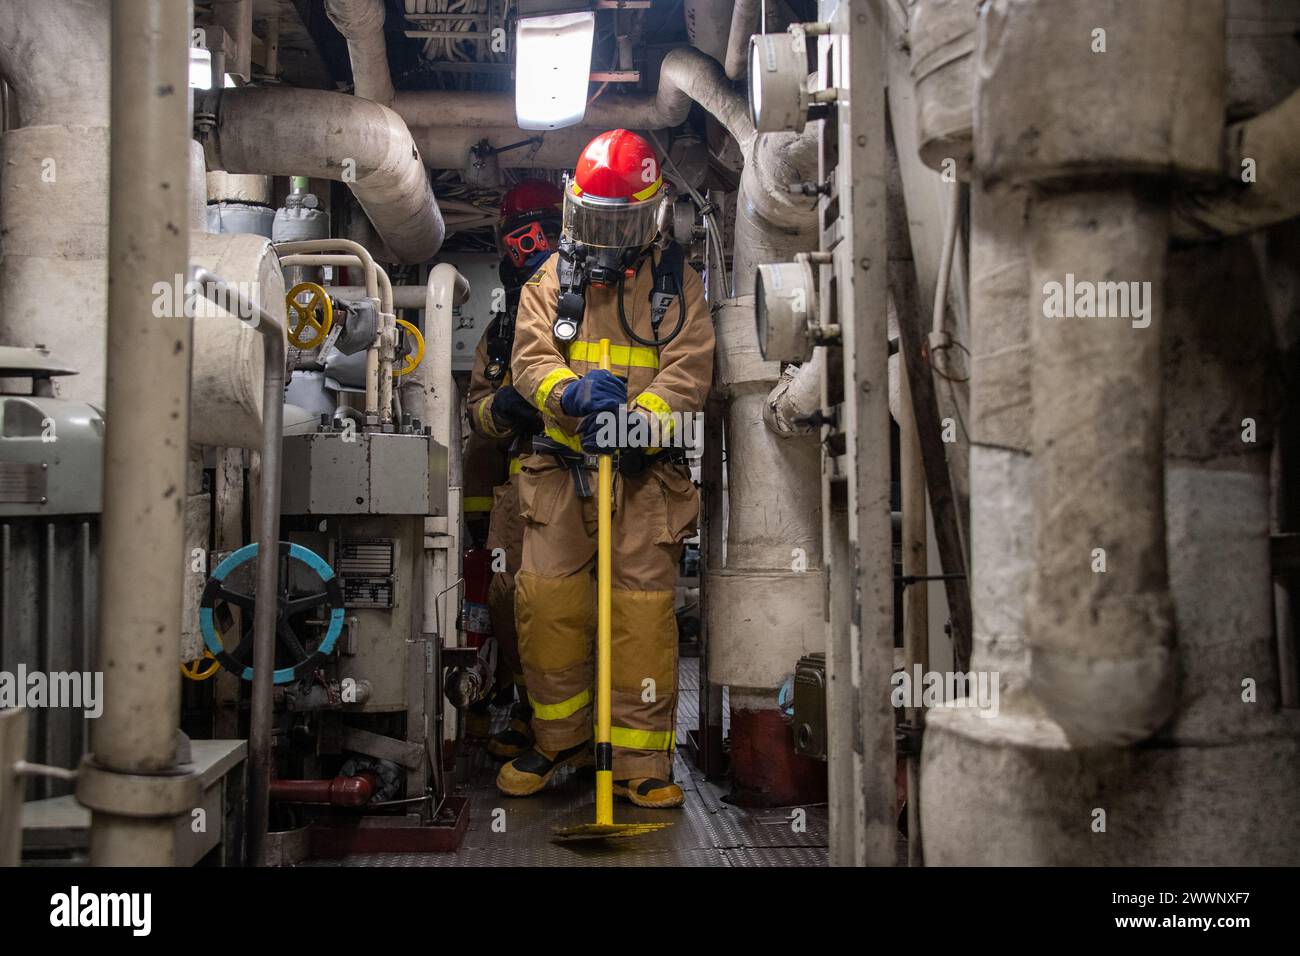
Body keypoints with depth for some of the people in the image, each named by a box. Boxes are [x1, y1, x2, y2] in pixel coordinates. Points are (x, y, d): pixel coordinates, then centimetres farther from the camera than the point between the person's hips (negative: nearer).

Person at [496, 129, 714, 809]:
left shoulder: (676, 283, 6)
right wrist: (571, 393, -22)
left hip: (646, 472, -2)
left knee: (644, 611, -5)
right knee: (545, 603, -1)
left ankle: (642, 763, 5)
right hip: (561, 467, 2)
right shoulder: (551, 280, 12)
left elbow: (689, 370, -5)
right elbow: (530, 358, 1)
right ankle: (559, 739, 19)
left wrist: (641, 419, -24)